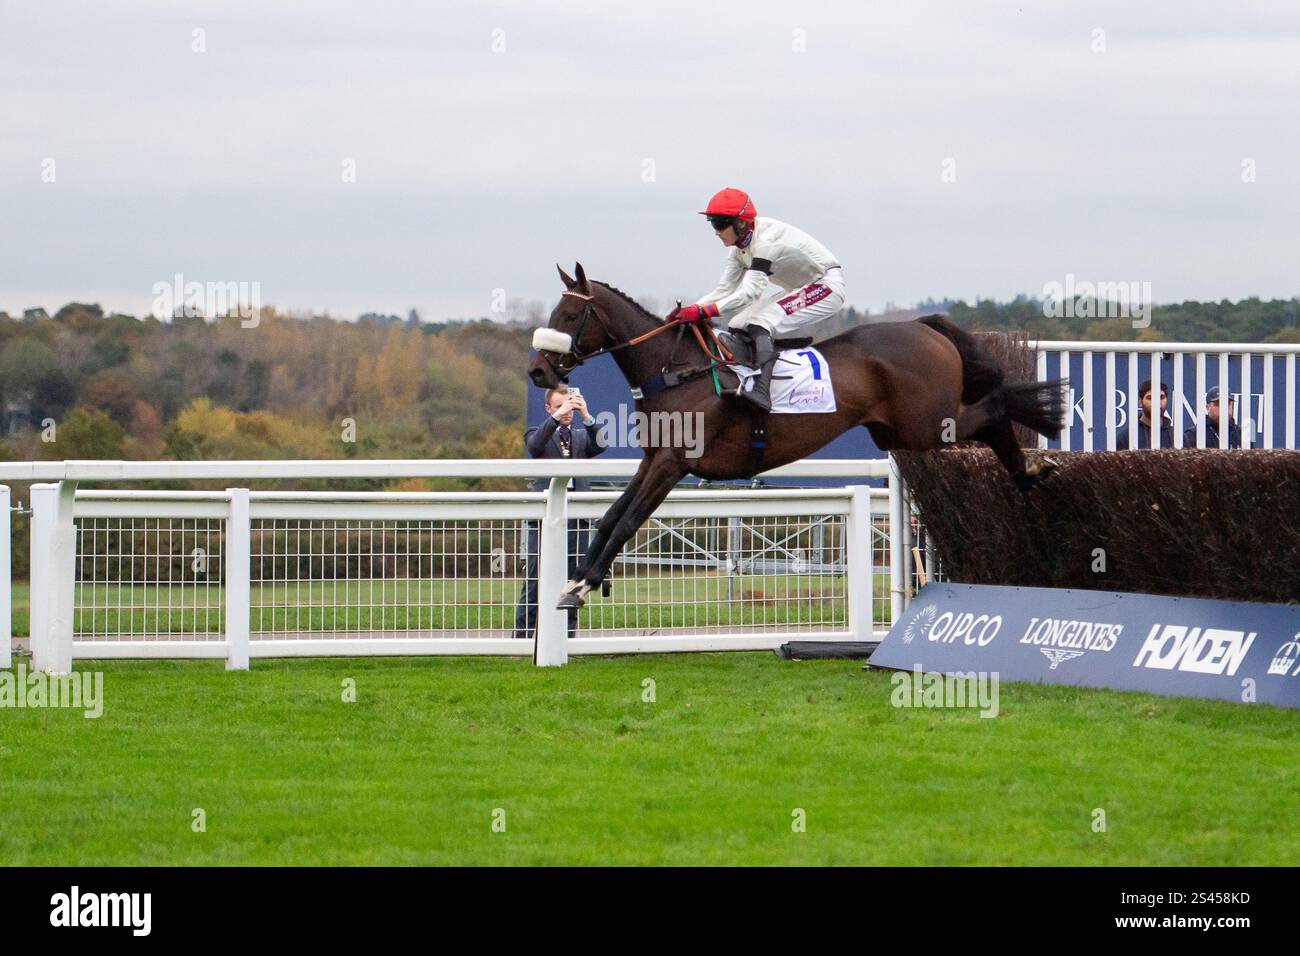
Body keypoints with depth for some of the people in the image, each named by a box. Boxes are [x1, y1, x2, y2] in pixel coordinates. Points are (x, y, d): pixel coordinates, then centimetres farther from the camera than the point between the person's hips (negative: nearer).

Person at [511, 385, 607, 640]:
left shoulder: (582, 436, 16)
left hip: (577, 520, 3)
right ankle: (521, 637, -3)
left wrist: (586, 416, -18)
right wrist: (556, 417, -25)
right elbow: (534, 446, -15)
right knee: (534, 585, -4)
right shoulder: (537, 434, 8)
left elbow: (599, 446, -5)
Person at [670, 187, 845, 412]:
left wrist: (703, 312, -40)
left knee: (759, 322, -28)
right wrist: (690, 310, -16)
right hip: (800, 290, 10)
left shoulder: (766, 240, -28)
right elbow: (725, 290, 0)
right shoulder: (740, 247, 1)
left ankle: (762, 391, -41)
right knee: (738, 325, 0)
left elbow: (750, 292, -35)